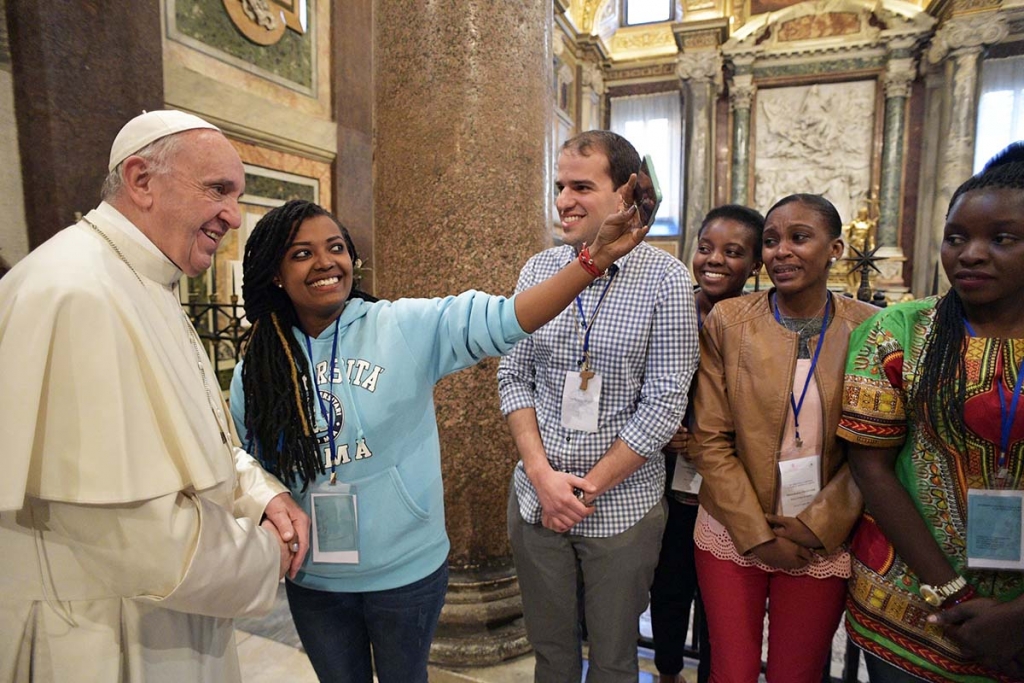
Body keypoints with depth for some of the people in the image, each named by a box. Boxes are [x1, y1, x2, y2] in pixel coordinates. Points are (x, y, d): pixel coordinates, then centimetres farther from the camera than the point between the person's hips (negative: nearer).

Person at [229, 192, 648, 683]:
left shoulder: (405, 327, -15)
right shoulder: (258, 369, -4)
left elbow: (504, 319, -25)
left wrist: (596, 257, -35)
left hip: (406, 569, -2)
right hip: (311, 578, 2)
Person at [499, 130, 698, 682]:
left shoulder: (665, 279, -11)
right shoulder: (537, 270, 1)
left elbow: (665, 403, -12)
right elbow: (513, 377, 2)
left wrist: (589, 489, -11)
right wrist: (542, 473, -8)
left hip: (622, 505, -3)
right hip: (535, 497, 3)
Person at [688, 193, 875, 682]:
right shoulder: (727, 321, -6)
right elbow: (710, 440, -7)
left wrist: (817, 526, -9)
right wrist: (757, 535, -9)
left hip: (824, 542, 1)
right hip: (732, 534, 0)